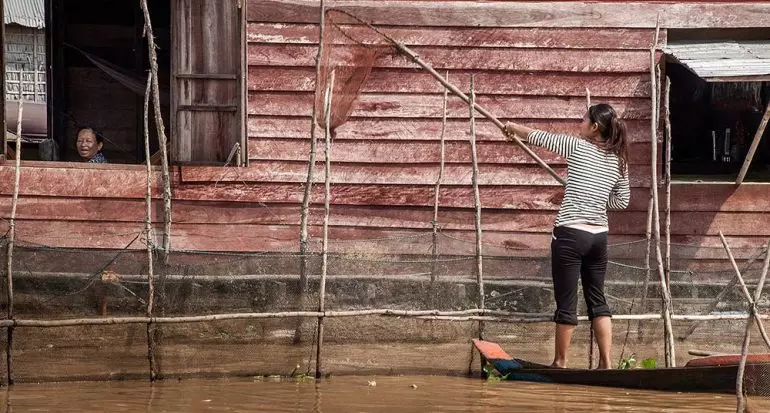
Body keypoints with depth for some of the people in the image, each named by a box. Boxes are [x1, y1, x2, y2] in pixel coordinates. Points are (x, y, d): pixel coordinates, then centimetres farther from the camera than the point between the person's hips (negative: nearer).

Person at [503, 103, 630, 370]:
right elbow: (622, 201, 16)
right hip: (599, 236, 5)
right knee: (597, 300, 12)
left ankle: (560, 363, 11)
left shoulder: (577, 146, -7)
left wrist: (513, 127, 23)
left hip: (571, 234, -5)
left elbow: (538, 137, 6)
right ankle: (606, 363, 8)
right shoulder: (618, 160, 7)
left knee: (566, 302, 3)